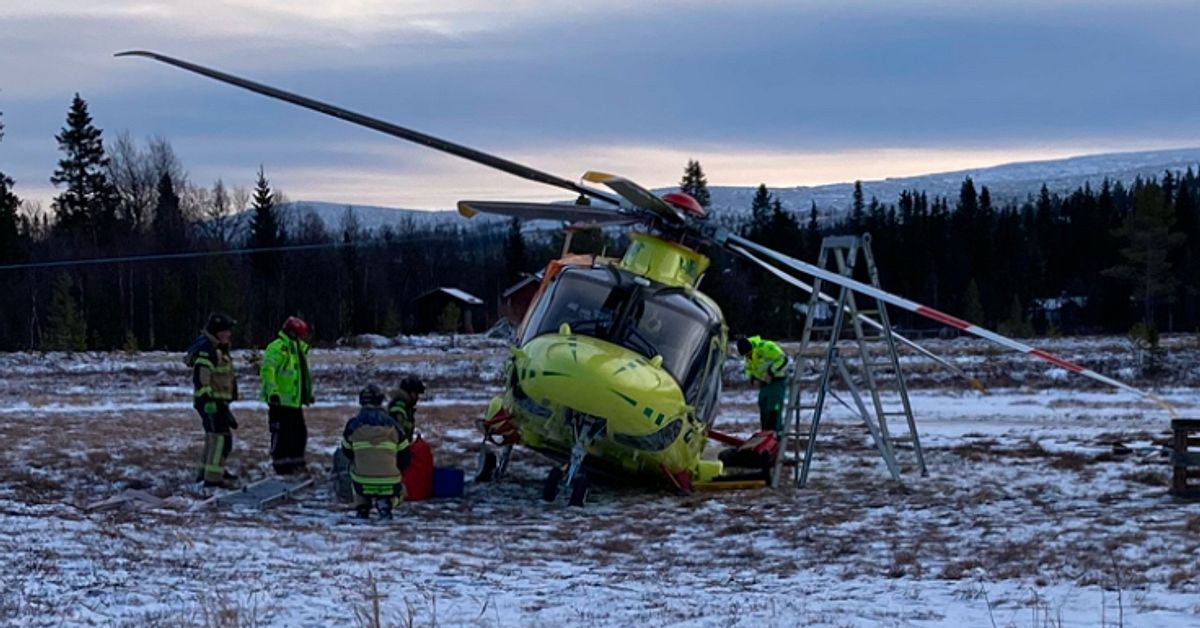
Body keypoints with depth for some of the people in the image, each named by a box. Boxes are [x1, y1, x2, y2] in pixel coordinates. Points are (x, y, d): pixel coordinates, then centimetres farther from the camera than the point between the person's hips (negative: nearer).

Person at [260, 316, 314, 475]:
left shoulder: (298, 348, 18)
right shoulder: (278, 348, -14)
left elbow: (303, 374, 28)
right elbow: (267, 370, -22)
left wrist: (308, 393, 26)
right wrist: (272, 391, -27)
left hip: (294, 400, 10)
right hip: (281, 401, -10)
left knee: (300, 432, 14)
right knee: (281, 433, -5)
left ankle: (296, 463, 23)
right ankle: (281, 465, 1)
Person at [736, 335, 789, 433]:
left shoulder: (766, 347, -26)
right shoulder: (748, 355, 0)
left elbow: (783, 359, -22)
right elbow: (748, 369, 16)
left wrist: (771, 373, -23)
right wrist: (753, 379, -5)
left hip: (777, 380, -8)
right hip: (764, 383, 8)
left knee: (773, 411, -15)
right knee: (763, 412, 10)